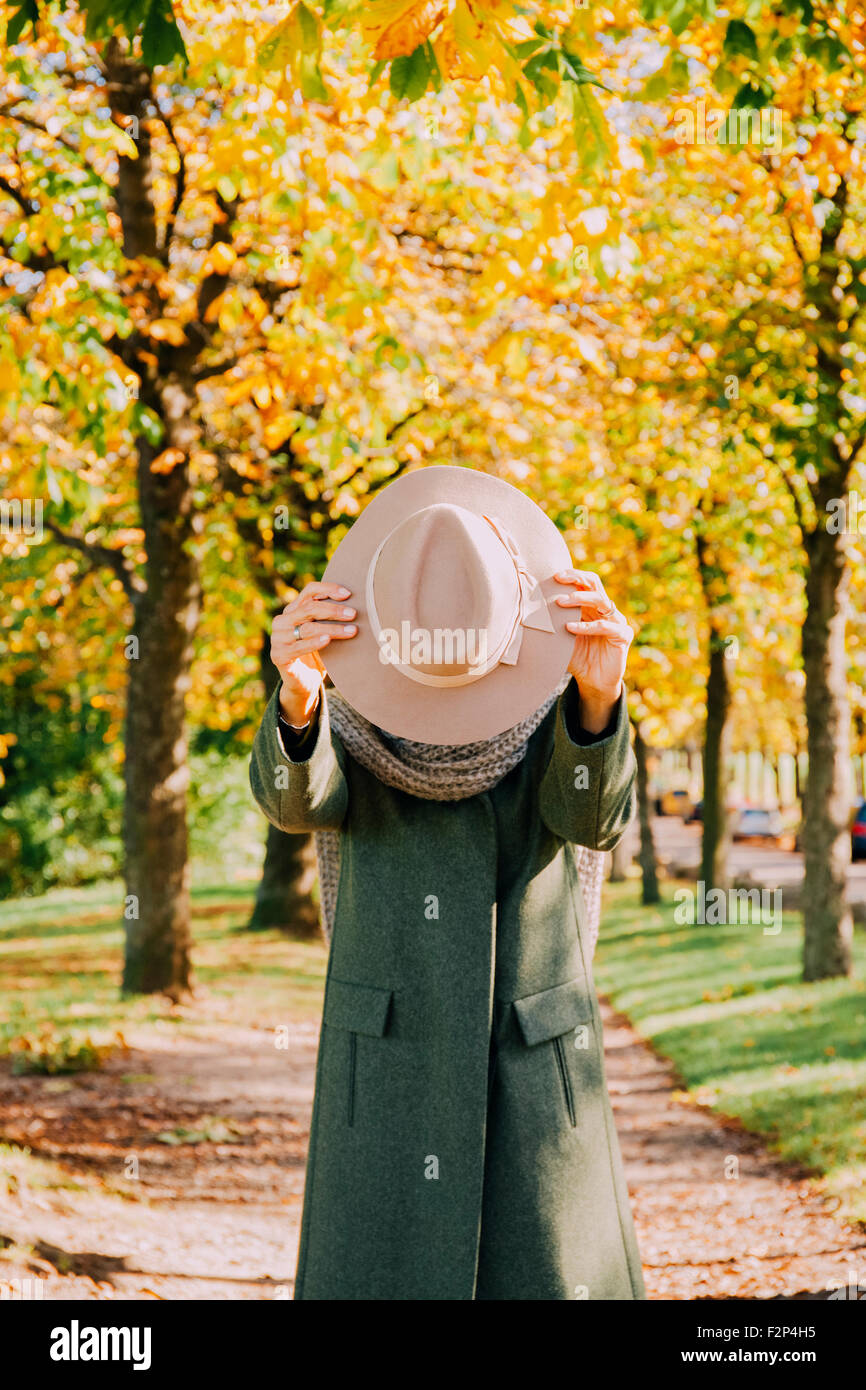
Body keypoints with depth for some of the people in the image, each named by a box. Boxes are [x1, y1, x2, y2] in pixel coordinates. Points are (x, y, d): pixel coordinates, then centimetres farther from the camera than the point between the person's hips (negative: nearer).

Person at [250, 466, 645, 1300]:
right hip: (386, 1071, 0)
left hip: (534, 1071, 0)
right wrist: (297, 699, -47)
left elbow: (595, 817, -24)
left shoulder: (556, 707, -5)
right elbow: (295, 798, -25)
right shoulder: (351, 716, -5)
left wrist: (598, 694, -44)